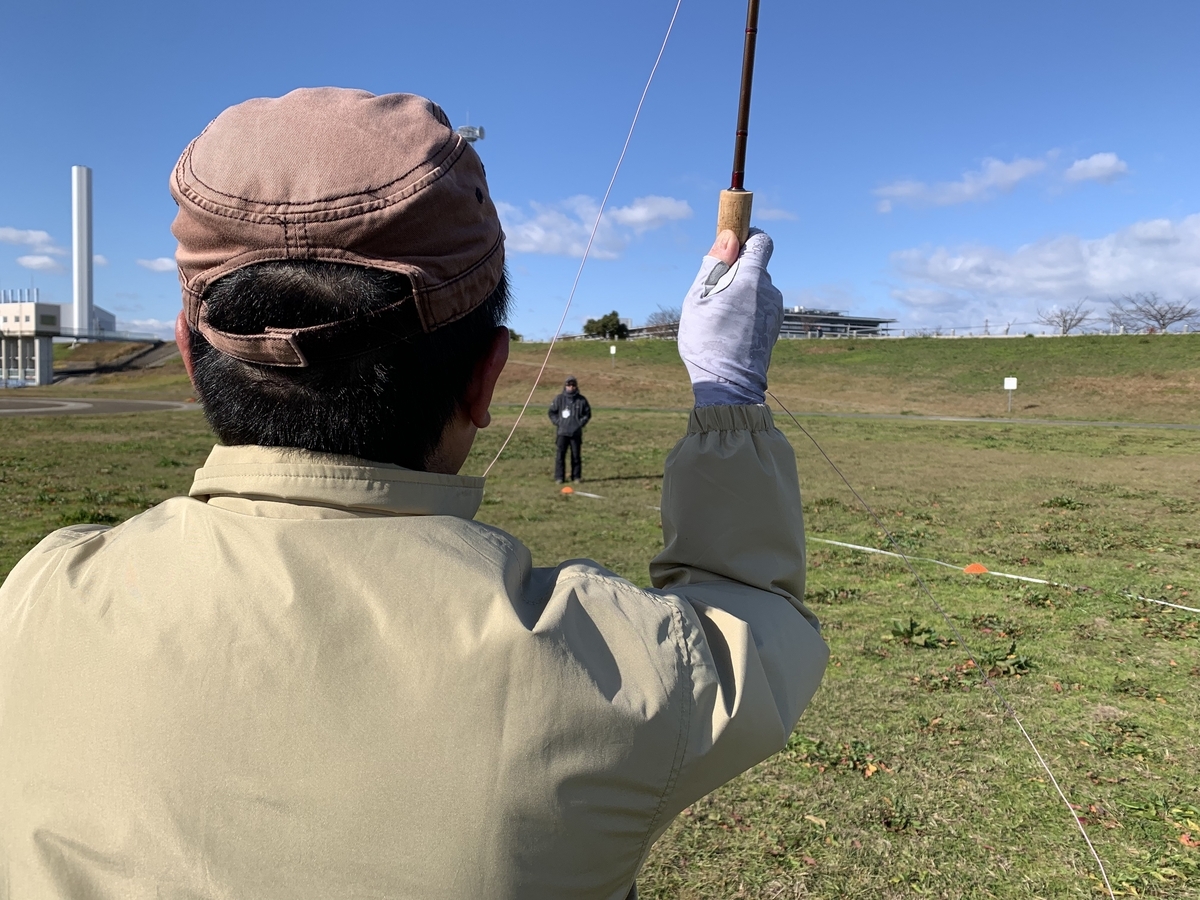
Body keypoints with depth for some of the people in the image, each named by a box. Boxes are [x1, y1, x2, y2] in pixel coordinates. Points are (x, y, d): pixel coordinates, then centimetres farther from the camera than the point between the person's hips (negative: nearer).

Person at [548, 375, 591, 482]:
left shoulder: (582, 400, 4)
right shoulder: (559, 399, 2)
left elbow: (587, 413, 12)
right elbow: (552, 412, 11)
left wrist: (581, 423, 0)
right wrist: (557, 423, 0)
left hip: (576, 433, 1)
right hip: (562, 432, -1)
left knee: (576, 455, 6)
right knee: (560, 454, -5)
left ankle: (576, 476, 15)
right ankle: (559, 477, 0)